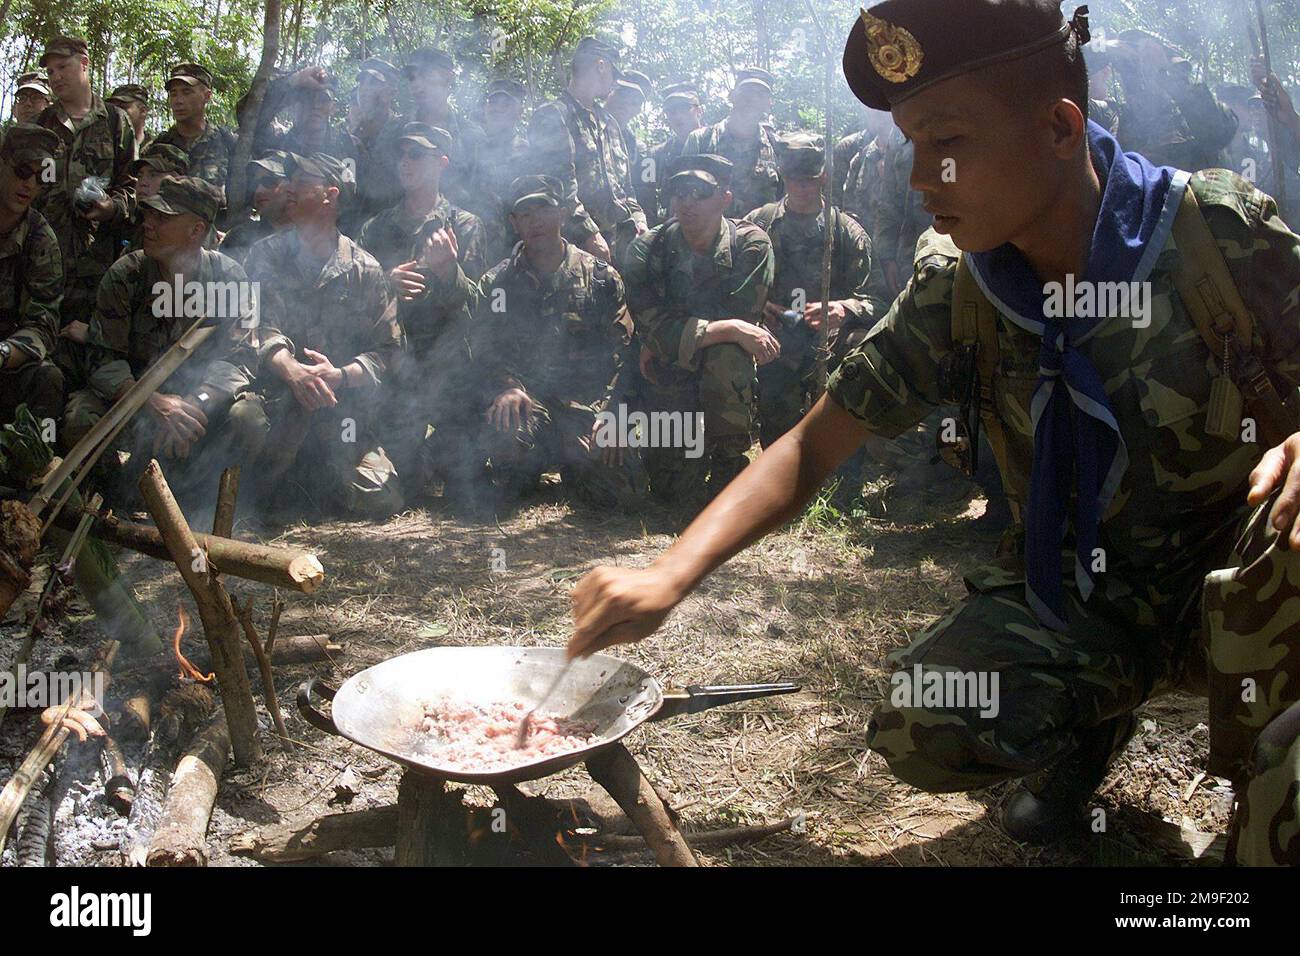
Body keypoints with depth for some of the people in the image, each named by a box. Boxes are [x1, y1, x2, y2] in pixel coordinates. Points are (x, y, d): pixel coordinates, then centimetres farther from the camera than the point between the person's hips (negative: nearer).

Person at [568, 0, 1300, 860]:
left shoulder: (1224, 231, -19)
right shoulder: (955, 289, -10)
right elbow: (814, 445, -9)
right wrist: (670, 576, -22)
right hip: (1077, 592, 3)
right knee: (920, 737, -22)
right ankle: (1090, 714, 13)